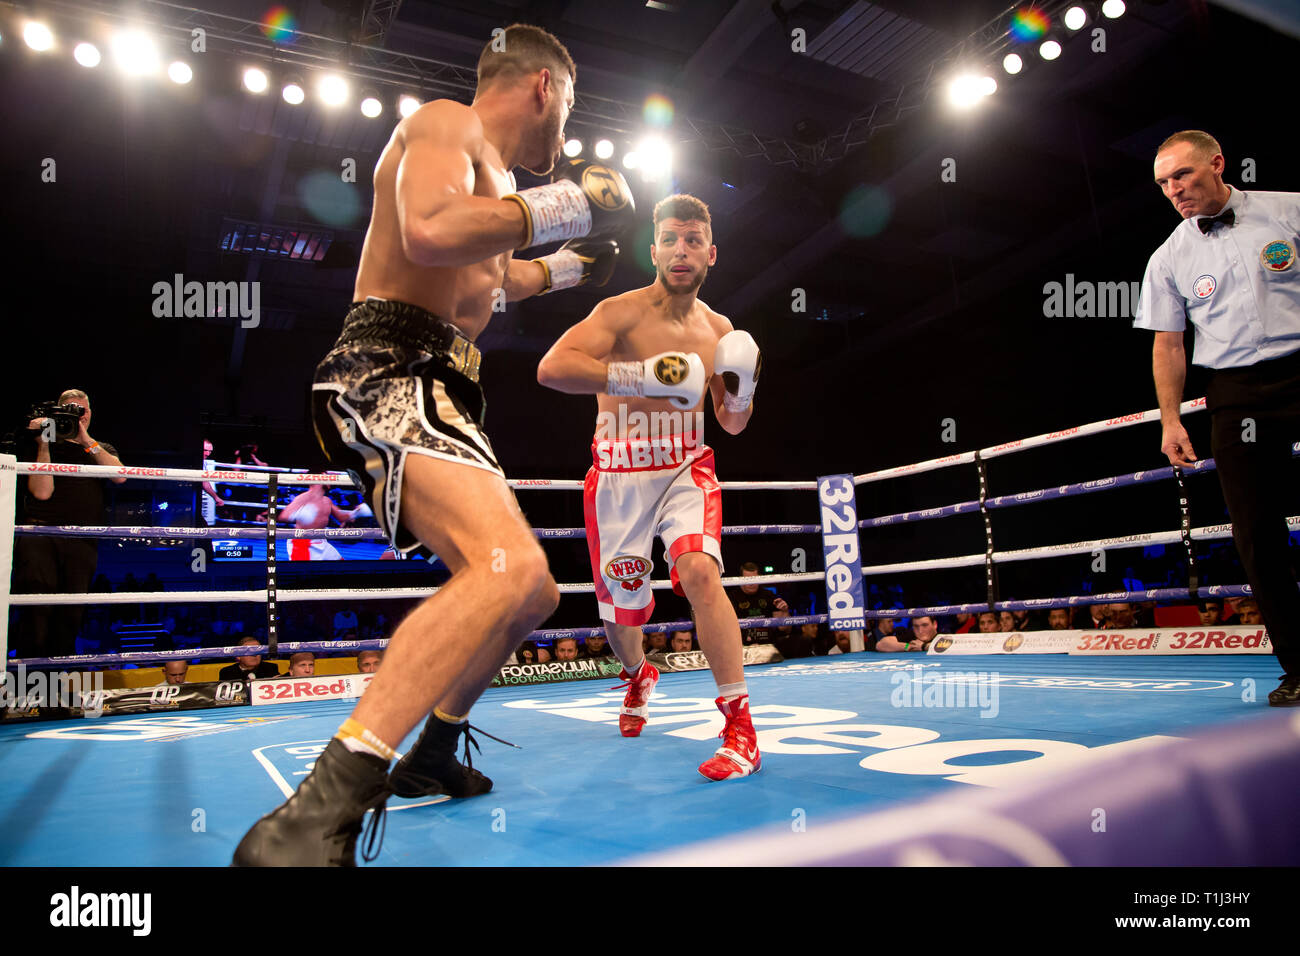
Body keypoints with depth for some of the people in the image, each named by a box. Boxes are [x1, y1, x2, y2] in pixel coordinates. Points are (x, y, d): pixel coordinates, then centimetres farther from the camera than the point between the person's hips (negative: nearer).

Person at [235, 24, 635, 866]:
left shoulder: (492, 172, 27)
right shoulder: (446, 124, -3)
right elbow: (429, 232, -25)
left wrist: (566, 269, 46)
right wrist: (558, 207, -12)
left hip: (431, 388, 11)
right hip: (389, 374, -11)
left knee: (527, 590, 18)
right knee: (508, 567, -34)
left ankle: (433, 755, 33)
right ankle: (310, 824, -34)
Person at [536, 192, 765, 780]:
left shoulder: (719, 330, 5)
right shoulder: (621, 312, -11)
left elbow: (732, 424, 13)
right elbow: (551, 368, -28)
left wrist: (742, 393, -9)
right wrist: (644, 374, -33)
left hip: (686, 472, 2)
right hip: (618, 479, -1)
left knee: (699, 571, -27)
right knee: (621, 607, 10)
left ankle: (740, 727, -21)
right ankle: (639, 676, 46)